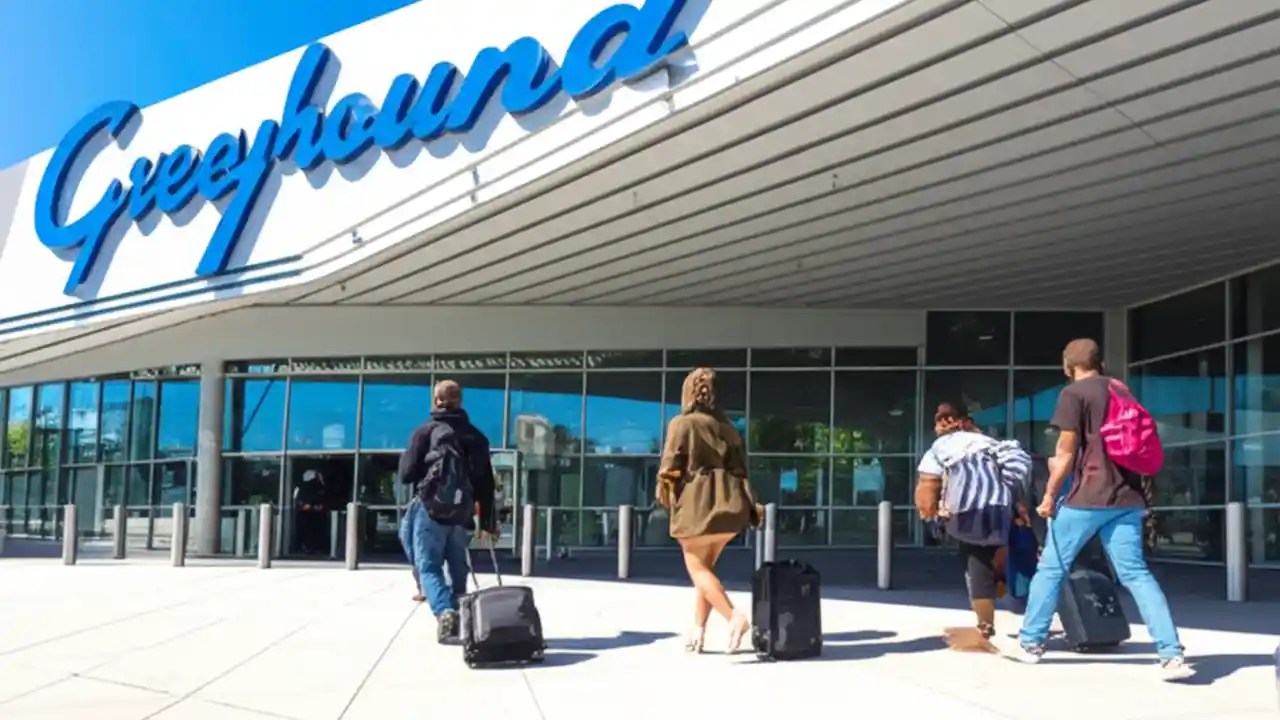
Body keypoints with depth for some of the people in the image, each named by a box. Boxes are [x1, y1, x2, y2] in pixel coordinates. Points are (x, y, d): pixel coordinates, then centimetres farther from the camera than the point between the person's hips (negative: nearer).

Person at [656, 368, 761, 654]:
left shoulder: (681, 424, -4)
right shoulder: (727, 427, 13)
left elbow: (670, 468, -7)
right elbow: (740, 468, 8)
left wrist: (664, 494, 10)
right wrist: (741, 501, 9)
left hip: (697, 504, -6)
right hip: (729, 503, 6)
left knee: (697, 568, 2)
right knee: (705, 567, 17)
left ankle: (735, 617, -17)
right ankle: (698, 630, 13)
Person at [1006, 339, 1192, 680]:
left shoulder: (1073, 394, -5)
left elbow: (1067, 452, -9)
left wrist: (1049, 494, -1)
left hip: (1086, 497, -6)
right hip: (1126, 498, 6)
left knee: (1051, 568, 8)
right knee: (1135, 573, 4)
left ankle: (1030, 643, 15)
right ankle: (1172, 654, -8)